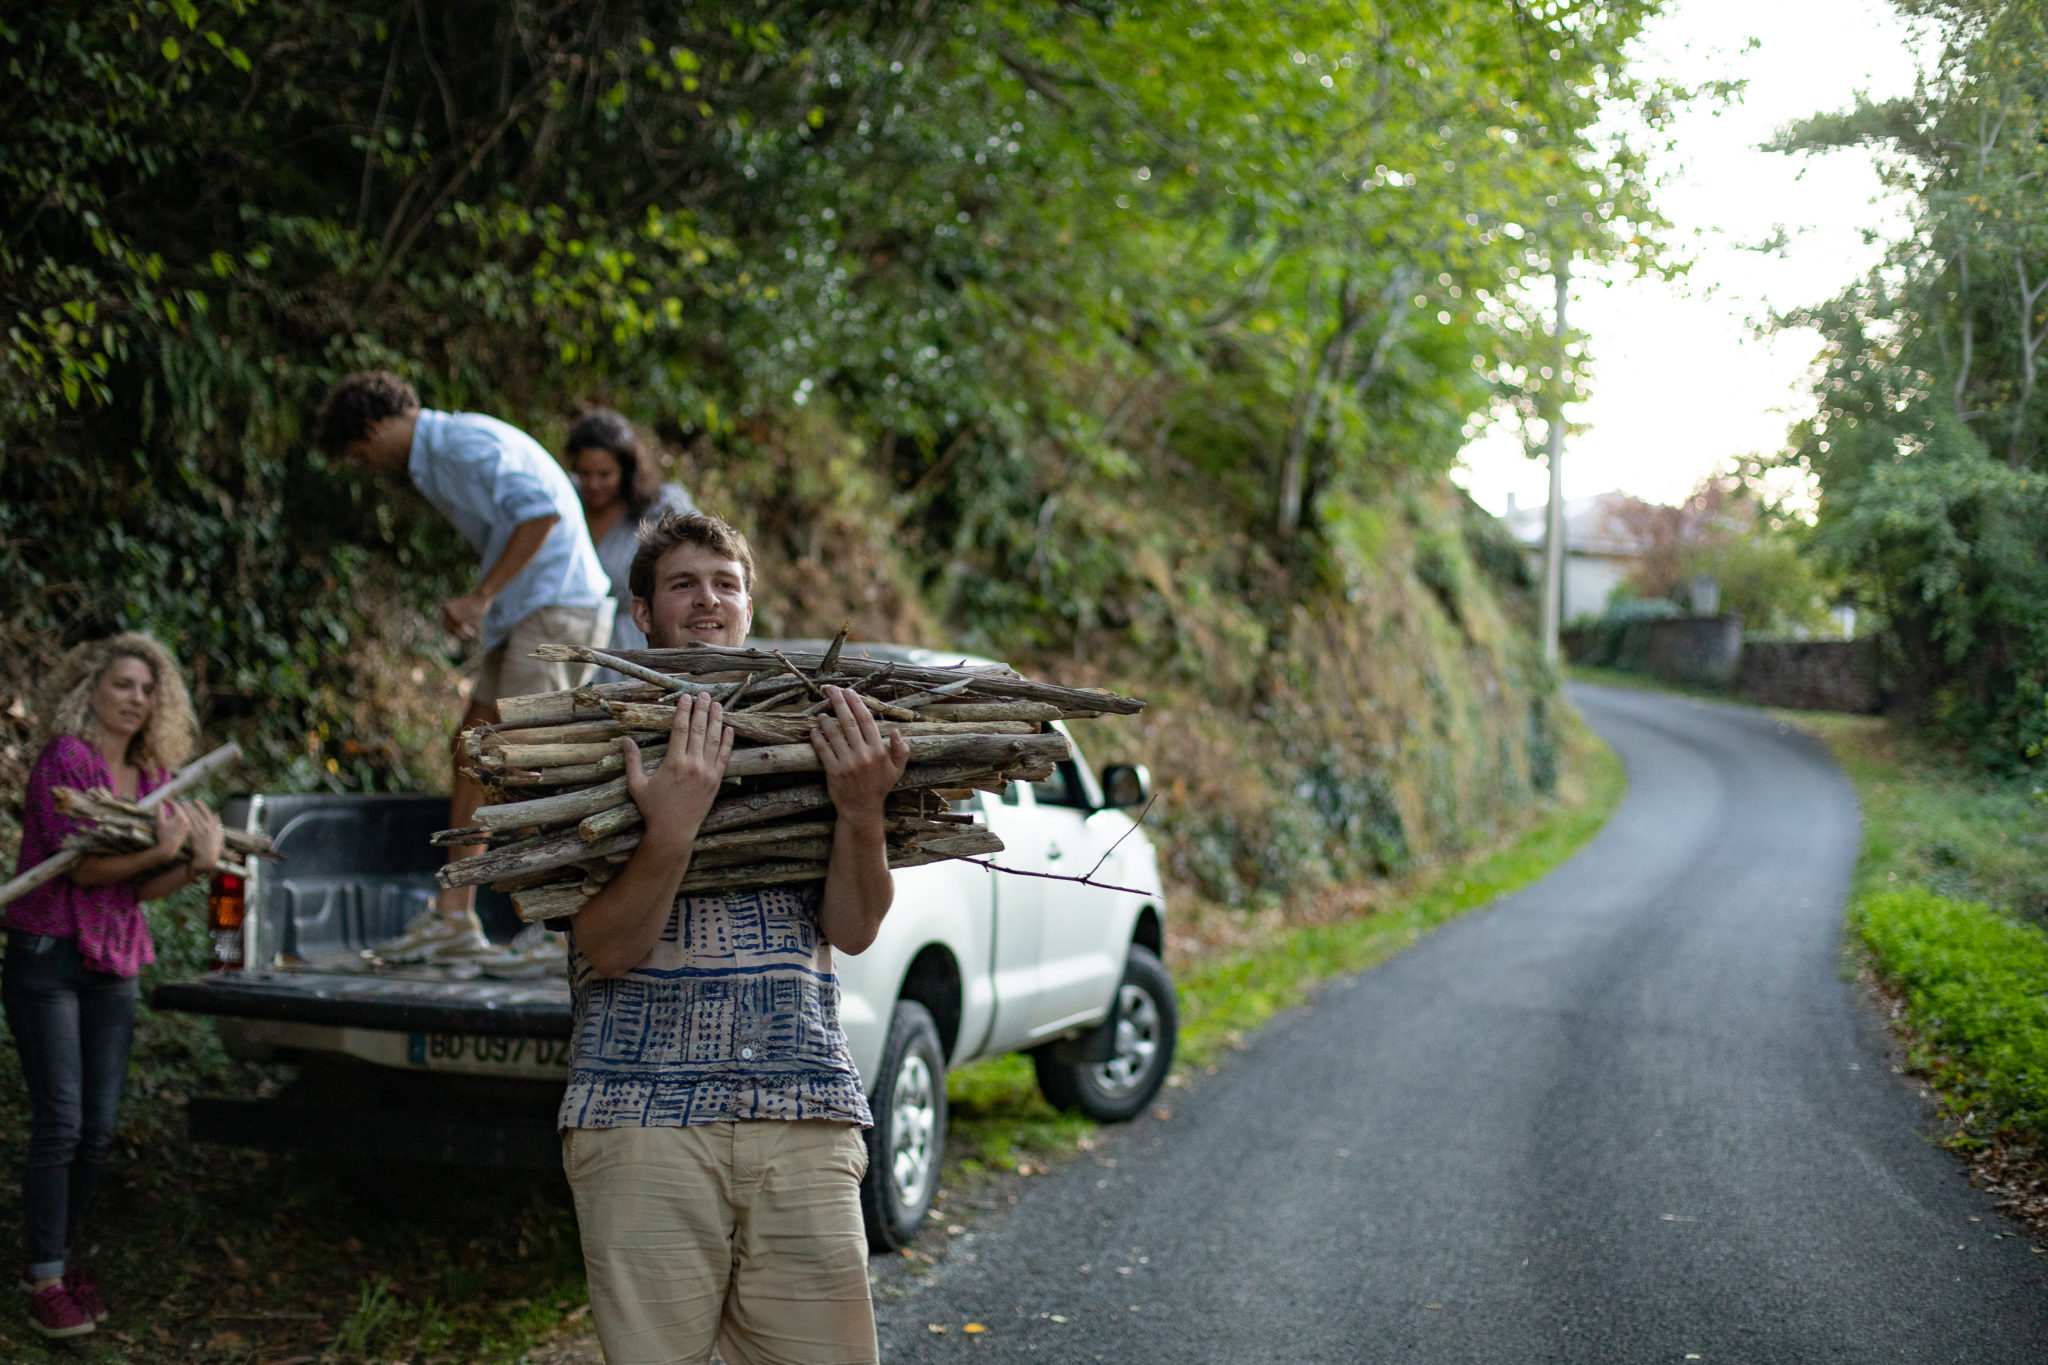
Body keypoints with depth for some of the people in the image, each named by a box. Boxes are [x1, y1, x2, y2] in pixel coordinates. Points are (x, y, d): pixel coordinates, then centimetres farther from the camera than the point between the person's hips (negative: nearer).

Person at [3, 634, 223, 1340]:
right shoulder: (63, 759, -8)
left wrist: (197, 864, -10)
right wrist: (161, 850, -26)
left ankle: (61, 1257, 21)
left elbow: (143, 888, 8)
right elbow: (84, 865, -14)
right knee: (60, 1123, -7)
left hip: (113, 964, 6)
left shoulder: (153, 776, 11)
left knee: (98, 1127, 5)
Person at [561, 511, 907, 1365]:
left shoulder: (810, 741, 16)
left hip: (805, 1115, 2)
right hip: (642, 1112, -2)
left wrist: (860, 810, -13)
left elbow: (853, 930, 5)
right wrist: (670, 827, -20)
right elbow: (609, 947, -4)